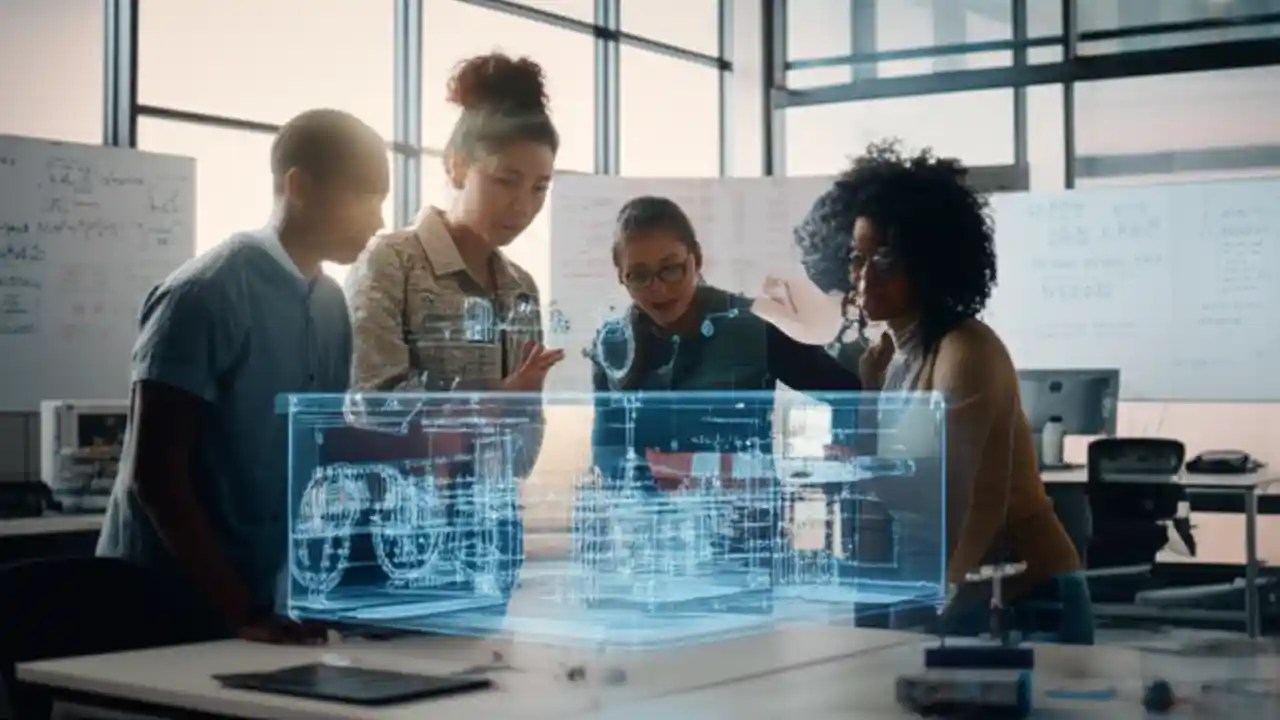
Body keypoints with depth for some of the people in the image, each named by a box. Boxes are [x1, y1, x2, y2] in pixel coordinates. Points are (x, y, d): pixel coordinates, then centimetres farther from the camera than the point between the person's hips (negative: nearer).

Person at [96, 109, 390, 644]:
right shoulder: (204, 295, -15)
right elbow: (154, 476, -17)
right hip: (158, 603, -6)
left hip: (261, 598, 6)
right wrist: (240, 613, -21)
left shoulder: (333, 308, 5)